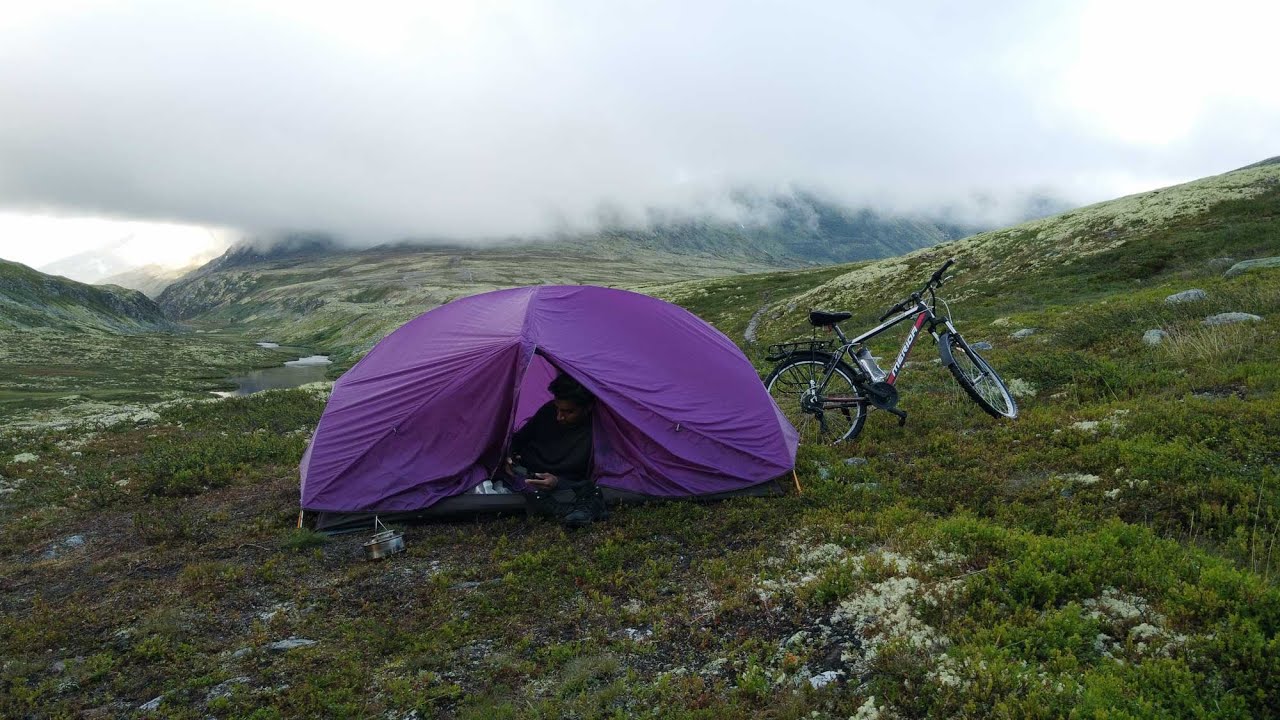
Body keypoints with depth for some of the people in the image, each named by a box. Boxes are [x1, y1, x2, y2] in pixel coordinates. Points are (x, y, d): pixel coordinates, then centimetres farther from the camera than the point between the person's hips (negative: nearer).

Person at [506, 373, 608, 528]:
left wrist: (558, 483, -27)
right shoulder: (549, 411, -5)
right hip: (526, 474, 5)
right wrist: (511, 456, -9)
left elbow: (589, 480, -13)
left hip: (561, 485, -5)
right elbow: (519, 439, 12)